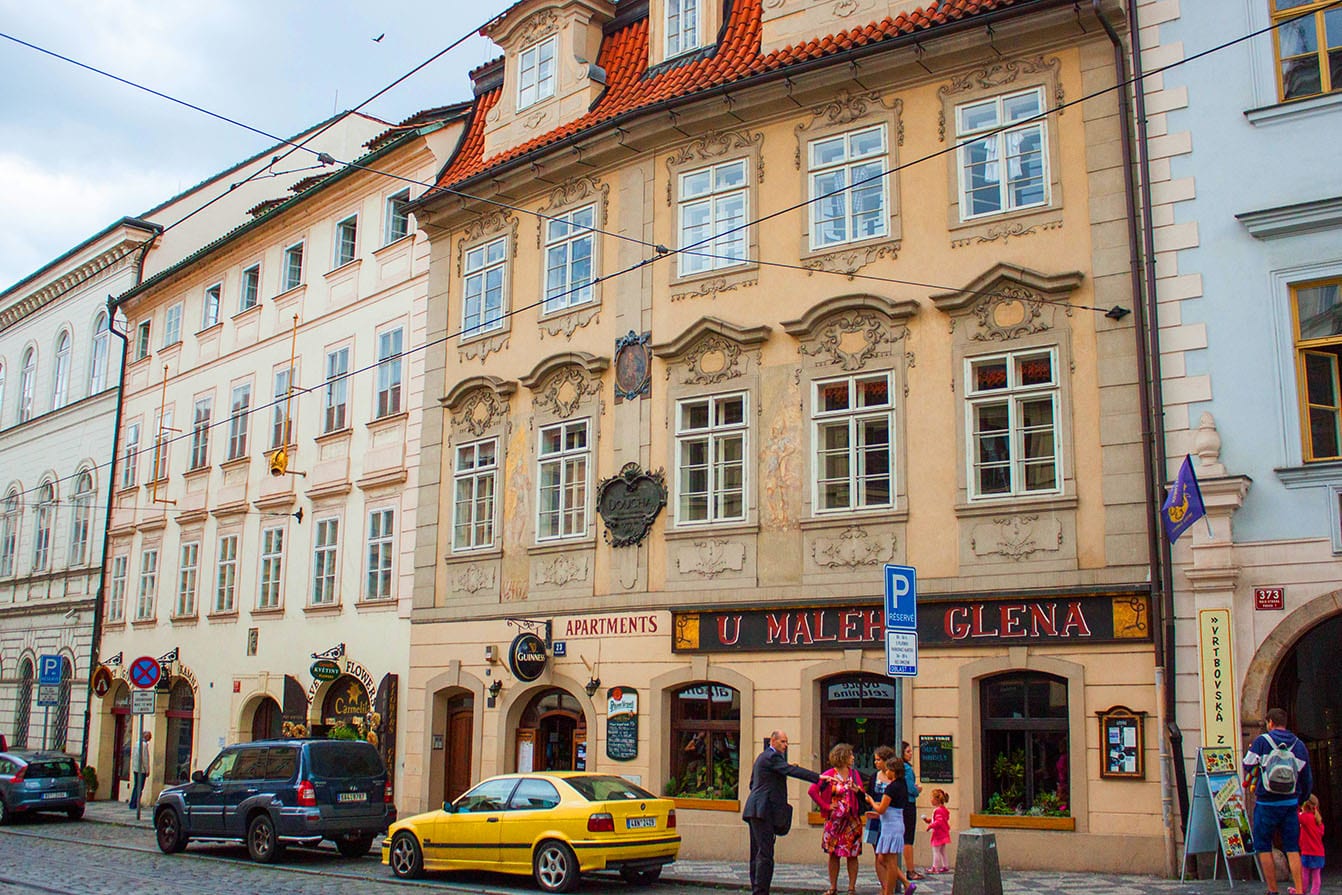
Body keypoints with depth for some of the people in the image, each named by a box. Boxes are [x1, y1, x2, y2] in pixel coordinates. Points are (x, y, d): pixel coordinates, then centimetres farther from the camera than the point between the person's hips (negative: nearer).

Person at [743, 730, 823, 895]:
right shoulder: (772, 757, -10)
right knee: (765, 854, -11)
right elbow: (792, 770, -22)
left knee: (757, 854, 12)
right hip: (763, 810, -11)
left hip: (755, 811, 11)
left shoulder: (762, 757, 22)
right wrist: (818, 778, -26)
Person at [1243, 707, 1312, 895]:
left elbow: (1248, 767, -3)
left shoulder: (1261, 741, -8)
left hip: (1266, 803, -4)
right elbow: (1307, 778, 10)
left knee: (1263, 846, 7)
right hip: (1290, 803, 4)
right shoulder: (1299, 745, 5)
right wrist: (1300, 800, 23)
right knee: (1292, 848, 8)